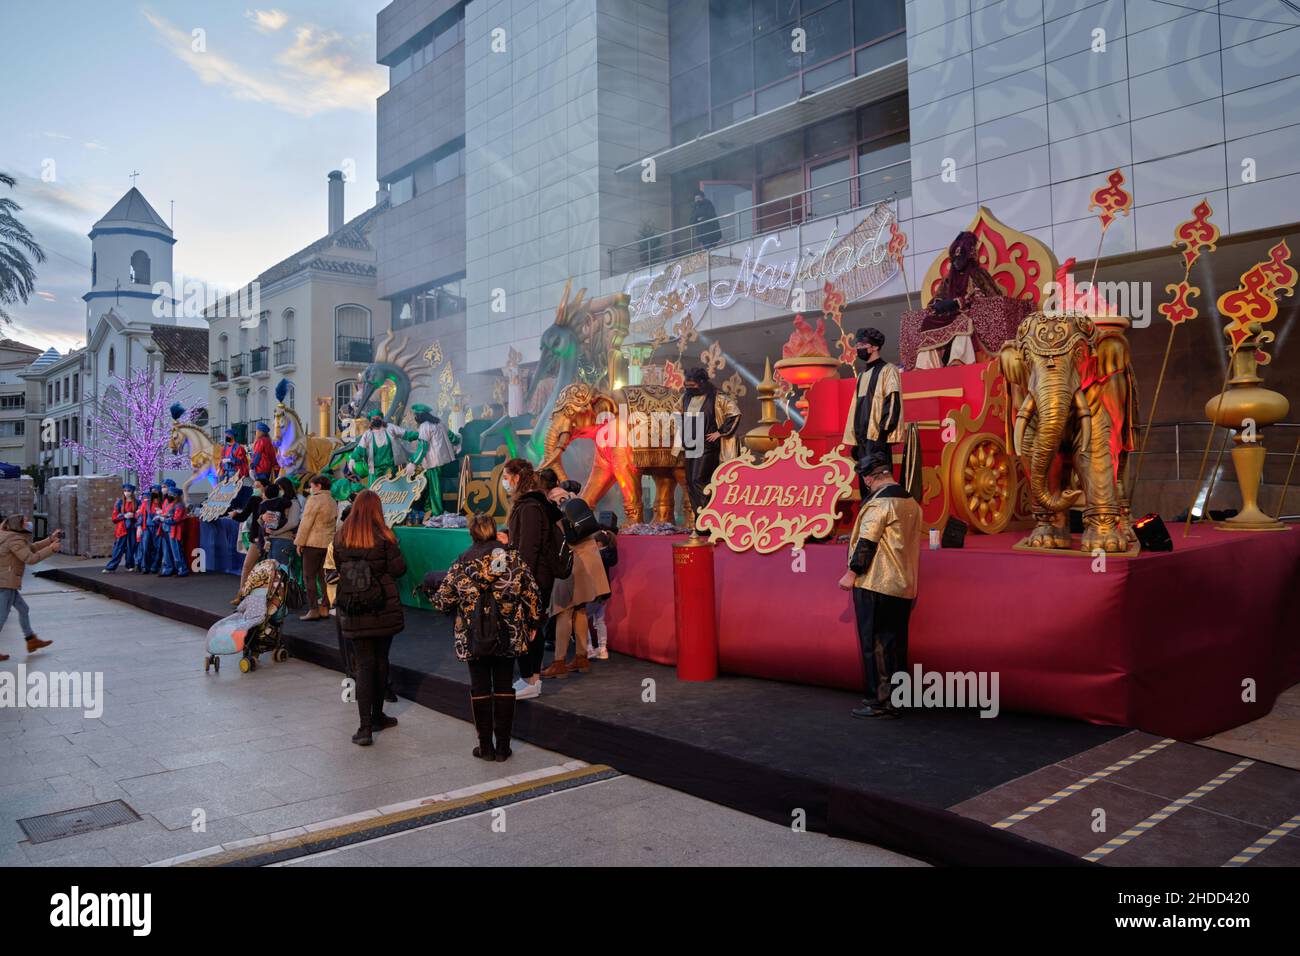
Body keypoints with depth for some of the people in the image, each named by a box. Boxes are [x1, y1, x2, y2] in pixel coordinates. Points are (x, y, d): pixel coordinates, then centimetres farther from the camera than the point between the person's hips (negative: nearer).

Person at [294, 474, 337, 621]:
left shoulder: (314, 500, -9)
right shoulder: (333, 502, 14)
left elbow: (306, 523, -12)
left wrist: (299, 542, -6)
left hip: (313, 543, -7)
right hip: (329, 543, 7)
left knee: (309, 577, -2)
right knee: (323, 577, 10)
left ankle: (313, 610, -6)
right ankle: (324, 609, 10)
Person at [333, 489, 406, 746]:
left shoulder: (341, 537, -2)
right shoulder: (383, 536, -10)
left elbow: (337, 568, 8)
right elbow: (398, 569, -8)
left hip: (352, 612, 1)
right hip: (383, 609, -1)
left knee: (364, 664, 2)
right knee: (381, 660, 15)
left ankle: (365, 727, -6)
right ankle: (377, 716, 28)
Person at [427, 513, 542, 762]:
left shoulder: (462, 564, -4)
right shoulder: (514, 559, -1)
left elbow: (444, 601, 0)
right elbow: (532, 595, -1)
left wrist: (432, 592, 22)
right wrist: (532, 624, 13)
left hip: (473, 638, -1)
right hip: (508, 636, 1)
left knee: (480, 689, 10)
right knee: (504, 687, 10)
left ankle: (486, 746, 15)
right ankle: (503, 746, 14)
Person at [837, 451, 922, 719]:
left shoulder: (879, 503, -14)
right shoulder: (911, 503, 12)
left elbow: (868, 541, -16)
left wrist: (852, 573, -8)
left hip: (875, 585, -8)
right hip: (904, 587, 8)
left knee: (874, 644, -1)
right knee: (895, 644, 12)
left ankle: (879, 701, 2)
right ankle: (895, 701, 17)